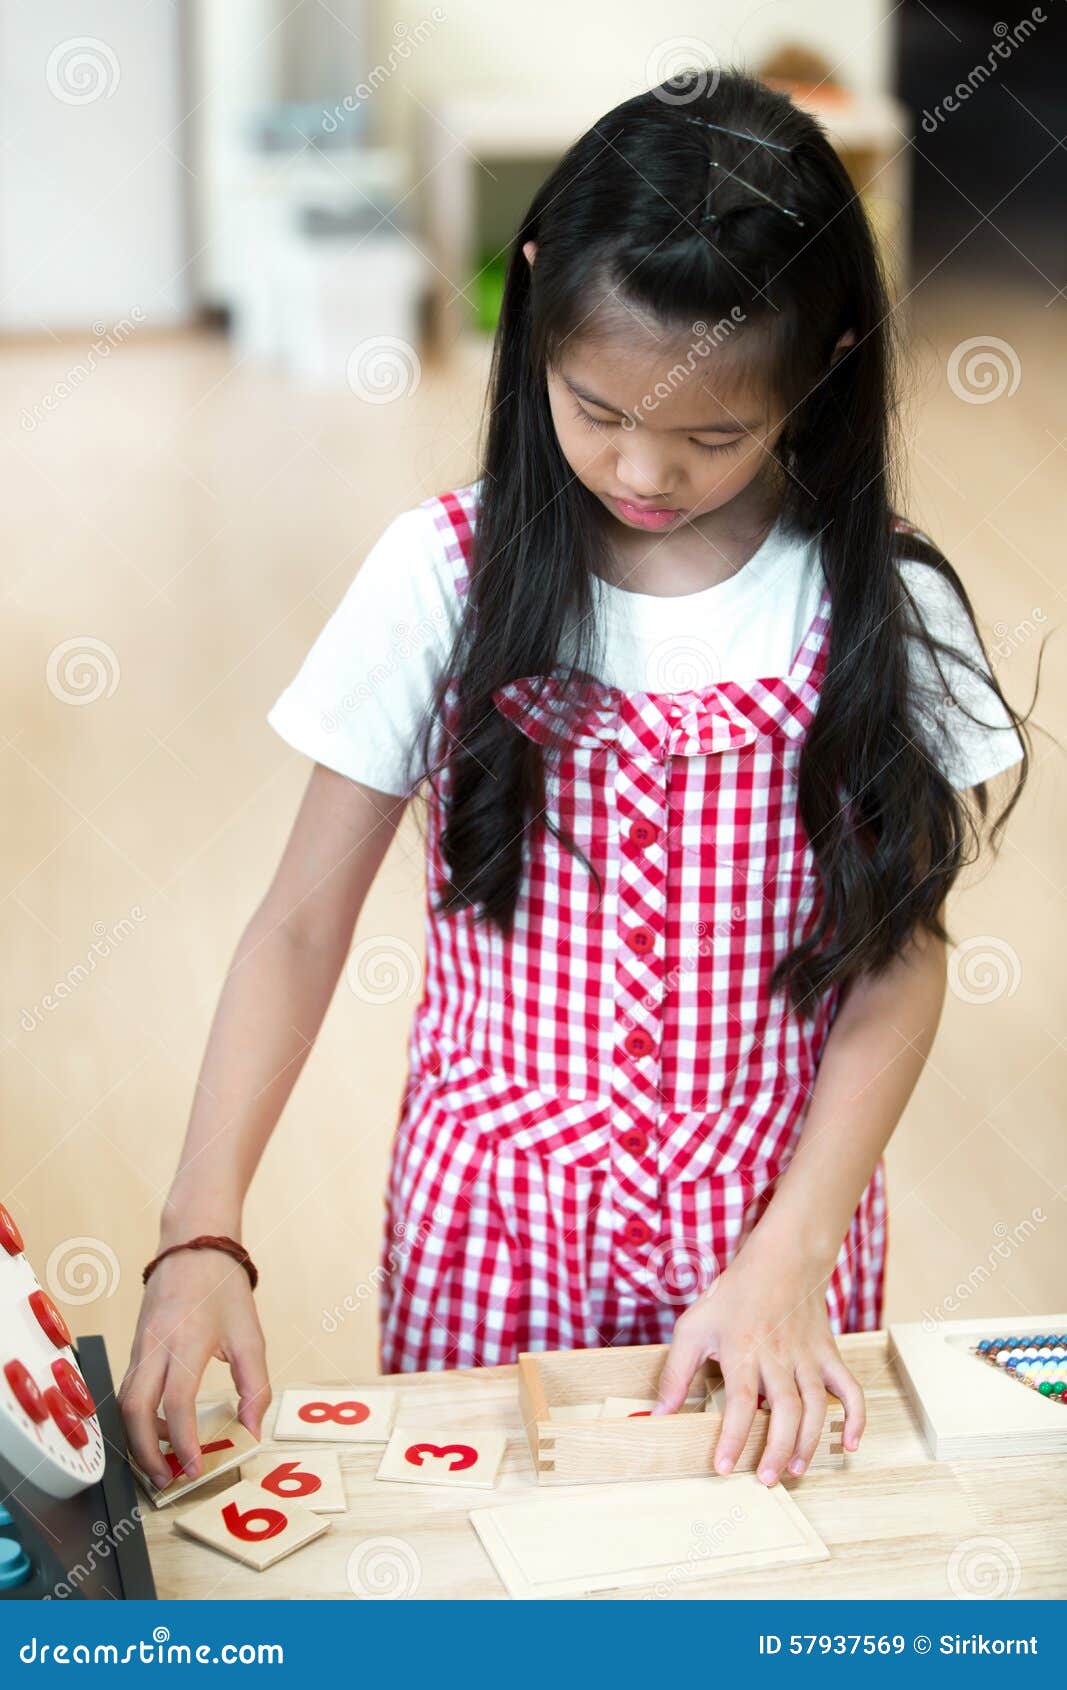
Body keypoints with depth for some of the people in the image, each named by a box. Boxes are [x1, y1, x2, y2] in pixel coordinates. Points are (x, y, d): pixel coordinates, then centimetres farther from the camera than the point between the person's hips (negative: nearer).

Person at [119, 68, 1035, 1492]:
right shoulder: (447, 575, -10)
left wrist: (787, 1263, -13)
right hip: (498, 1217, 0)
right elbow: (301, 924, -8)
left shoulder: (882, 609, -9)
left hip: (771, 1221, 1)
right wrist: (201, 1238, -17)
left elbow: (904, 958, -4)